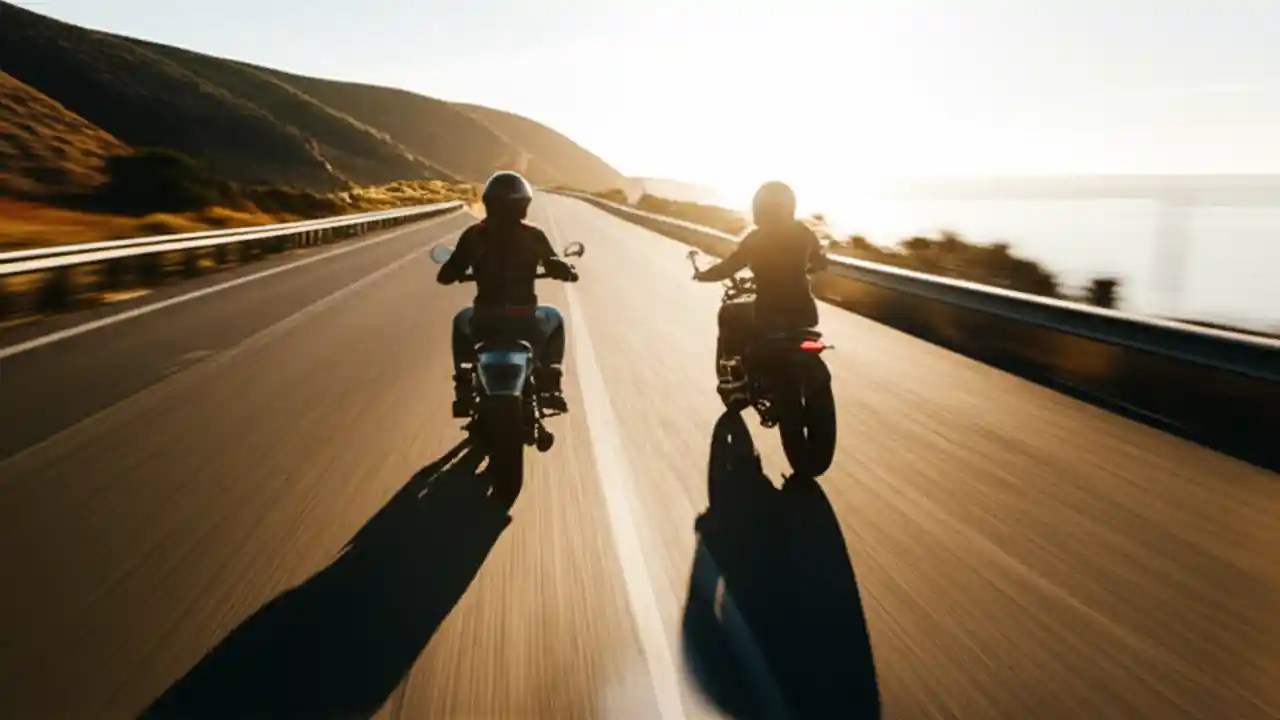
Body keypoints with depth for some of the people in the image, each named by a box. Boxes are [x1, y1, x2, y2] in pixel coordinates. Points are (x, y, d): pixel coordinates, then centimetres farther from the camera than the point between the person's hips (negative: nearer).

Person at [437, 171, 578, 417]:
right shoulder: (533, 235, -5)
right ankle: (549, 385, 22)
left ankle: (465, 388, 24)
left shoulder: (474, 235, -4)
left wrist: (462, 270, 21)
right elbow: (558, 269, 0)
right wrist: (568, 271, 23)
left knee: (462, 320, 36)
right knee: (552, 318, 33)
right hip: (526, 321, -1)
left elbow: (446, 276, -1)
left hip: (485, 321, 1)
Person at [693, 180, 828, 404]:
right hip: (804, 313, 5)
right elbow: (821, 262, 17)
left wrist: (703, 274, 12)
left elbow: (727, 268, -7)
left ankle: (734, 383, 19)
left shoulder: (756, 239, -9)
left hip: (770, 316, -4)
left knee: (728, 314, 22)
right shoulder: (803, 233, 3)